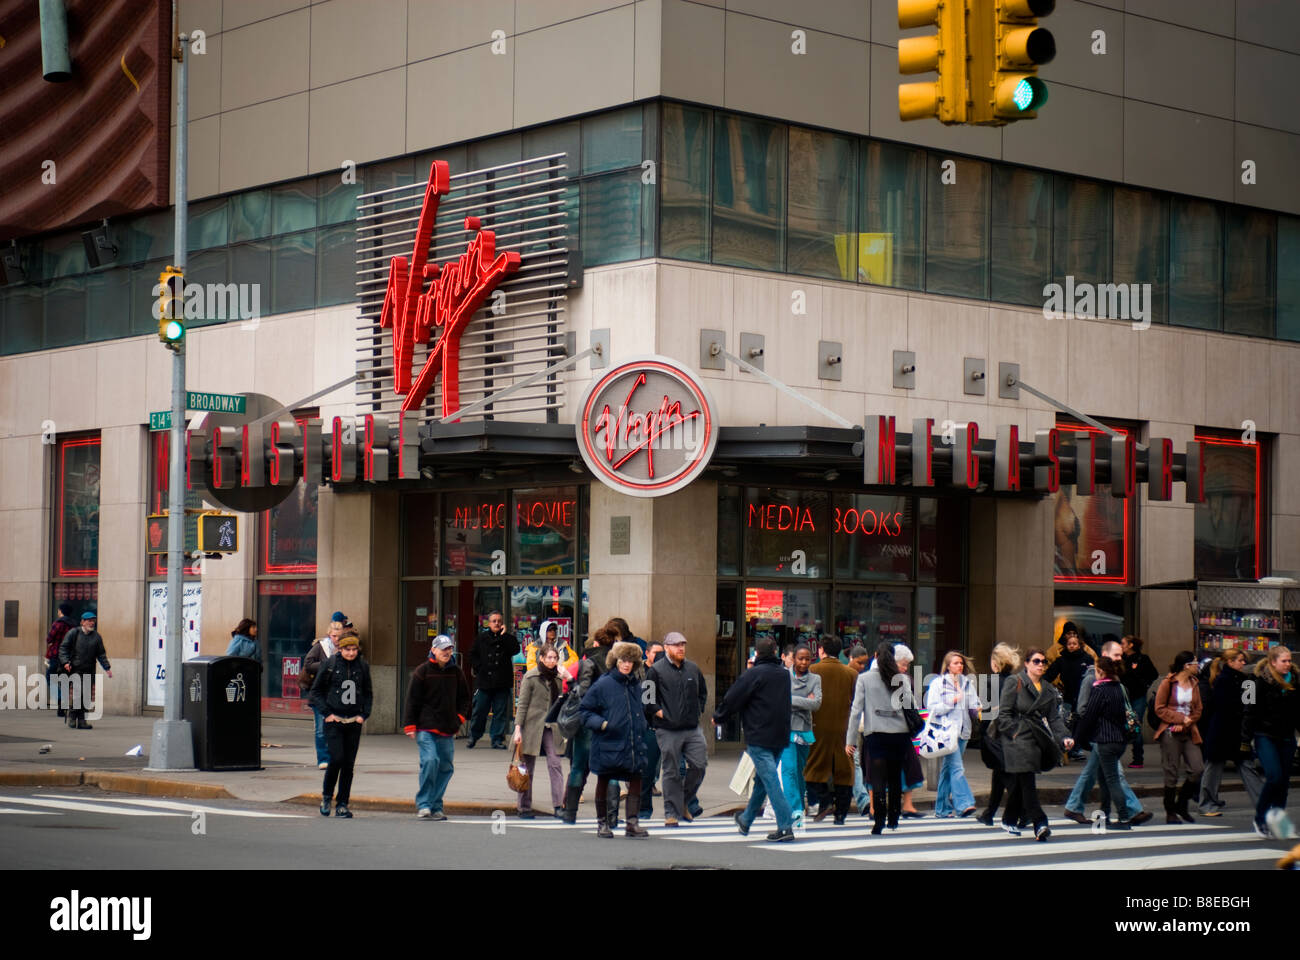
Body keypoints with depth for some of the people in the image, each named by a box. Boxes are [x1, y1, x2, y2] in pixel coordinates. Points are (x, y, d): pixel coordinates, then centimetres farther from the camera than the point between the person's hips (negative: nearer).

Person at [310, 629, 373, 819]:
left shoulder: (363, 666, 5)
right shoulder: (331, 664, -4)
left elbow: (368, 693, 16)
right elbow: (316, 691, 3)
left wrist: (364, 714, 4)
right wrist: (326, 712, -6)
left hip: (354, 723, 3)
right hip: (334, 721, -3)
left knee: (349, 764, 3)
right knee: (337, 759, -13)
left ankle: (342, 805, 11)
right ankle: (326, 796, 9)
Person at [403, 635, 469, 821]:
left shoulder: (455, 672, 11)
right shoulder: (422, 672, -2)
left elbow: (464, 697, 21)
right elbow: (412, 700, -1)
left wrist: (460, 717, 7)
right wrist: (410, 726, -5)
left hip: (448, 729, 5)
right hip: (426, 728, -5)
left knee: (446, 766, 5)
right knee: (430, 760, -19)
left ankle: (435, 806, 14)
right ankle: (423, 804, -11)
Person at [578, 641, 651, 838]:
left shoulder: (636, 686, 11)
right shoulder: (603, 685, -6)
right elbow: (585, 711, -3)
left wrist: (641, 729, 16)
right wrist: (601, 723, -17)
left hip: (633, 745, 4)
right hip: (608, 744, -4)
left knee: (635, 780, -3)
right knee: (603, 781, 6)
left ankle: (632, 823, 1)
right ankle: (602, 823, 17)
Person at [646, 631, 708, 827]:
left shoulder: (693, 669, 12)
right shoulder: (656, 670, -3)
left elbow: (703, 692, 25)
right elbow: (646, 696, -2)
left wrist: (698, 710, 14)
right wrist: (658, 712, -8)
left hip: (692, 728, 5)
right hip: (668, 730, -5)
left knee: (699, 765, 0)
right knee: (671, 772, 0)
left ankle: (684, 802, 20)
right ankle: (671, 813, 7)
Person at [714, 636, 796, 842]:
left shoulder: (753, 674, -11)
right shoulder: (784, 674, 10)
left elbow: (732, 699, -7)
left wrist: (717, 717, 11)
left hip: (759, 737, -7)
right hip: (780, 737, 7)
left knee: (770, 780, -10)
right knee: (762, 779, 18)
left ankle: (785, 826, -18)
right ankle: (746, 820, 33)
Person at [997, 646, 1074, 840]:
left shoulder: (1049, 690, 15)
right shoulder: (1015, 683, -1)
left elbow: (1054, 718, 10)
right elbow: (1004, 714, -4)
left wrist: (1064, 737, -6)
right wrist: (1015, 733, -13)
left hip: (1036, 740, 6)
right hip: (1017, 739, -6)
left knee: (1018, 782, 10)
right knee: (1026, 781, -14)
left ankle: (1009, 820, 26)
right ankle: (1039, 824, -19)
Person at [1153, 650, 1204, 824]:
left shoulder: (1193, 684, 12)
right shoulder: (1168, 683, -6)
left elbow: (1198, 710, 12)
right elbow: (1160, 709, -7)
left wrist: (1186, 723, -6)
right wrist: (1181, 718, -14)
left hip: (1188, 733, 5)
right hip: (1170, 733, -5)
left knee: (1197, 769, -6)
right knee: (1172, 772, -2)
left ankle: (1181, 805, 14)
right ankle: (1170, 812, 9)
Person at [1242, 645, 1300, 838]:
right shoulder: (1261, 681, -7)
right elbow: (1251, 711, -7)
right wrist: (1246, 740, -11)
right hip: (1265, 737, -5)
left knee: (1284, 781, 4)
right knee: (1274, 777, -16)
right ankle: (1260, 818, 0)